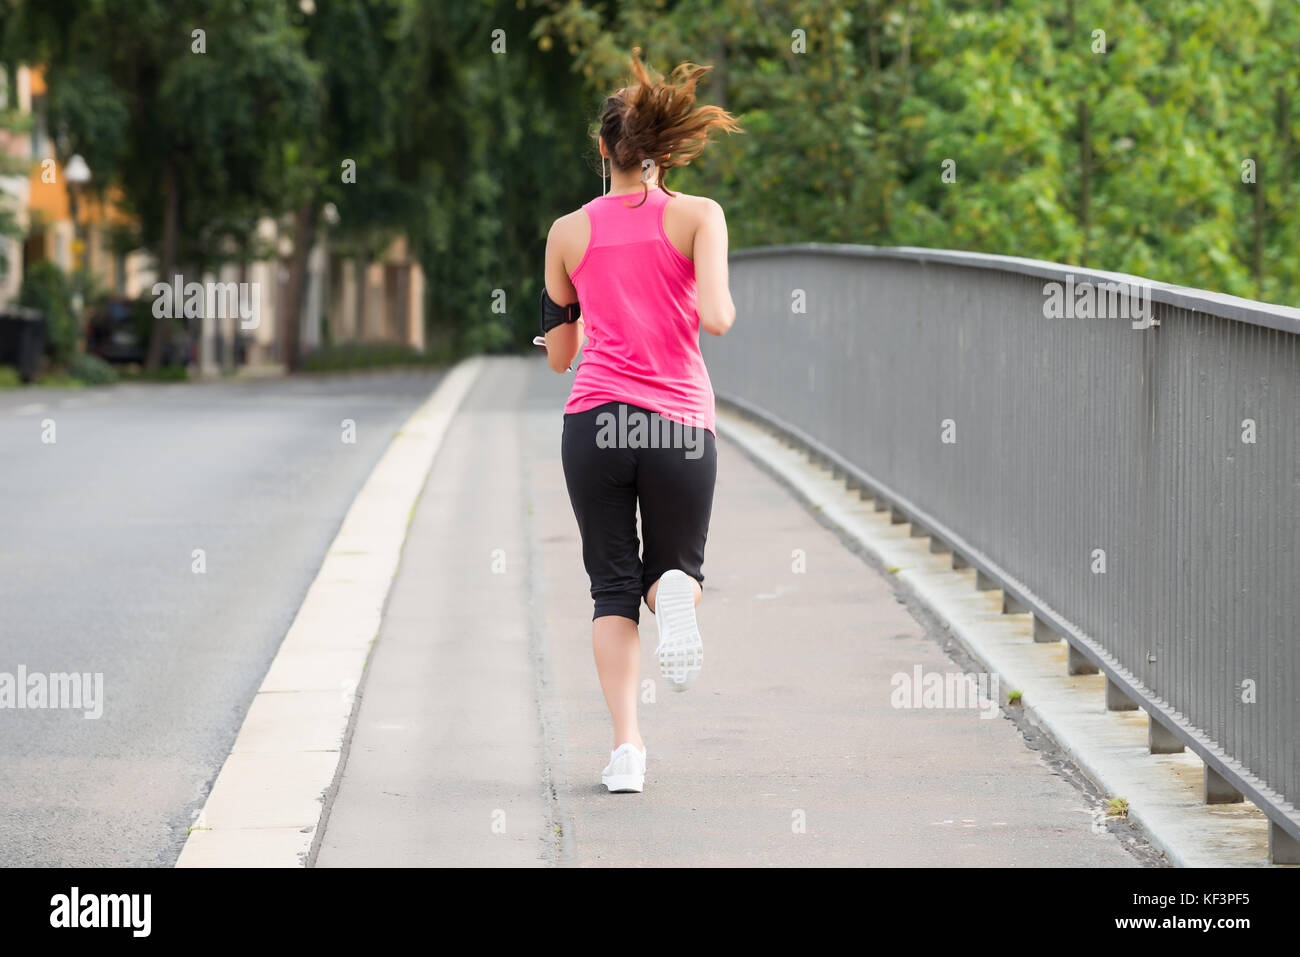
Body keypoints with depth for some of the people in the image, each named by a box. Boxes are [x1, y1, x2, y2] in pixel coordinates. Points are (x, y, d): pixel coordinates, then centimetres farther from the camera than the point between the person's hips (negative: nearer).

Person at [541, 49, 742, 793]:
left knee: (613, 587, 9)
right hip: (680, 425, -1)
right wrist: (726, 307, 9)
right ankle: (677, 595, -21)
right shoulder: (698, 216, -1)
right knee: (675, 566, 18)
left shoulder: (570, 232, 6)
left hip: (594, 421, 1)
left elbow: (558, 354, 13)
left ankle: (627, 746, -6)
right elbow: (715, 318, -14)